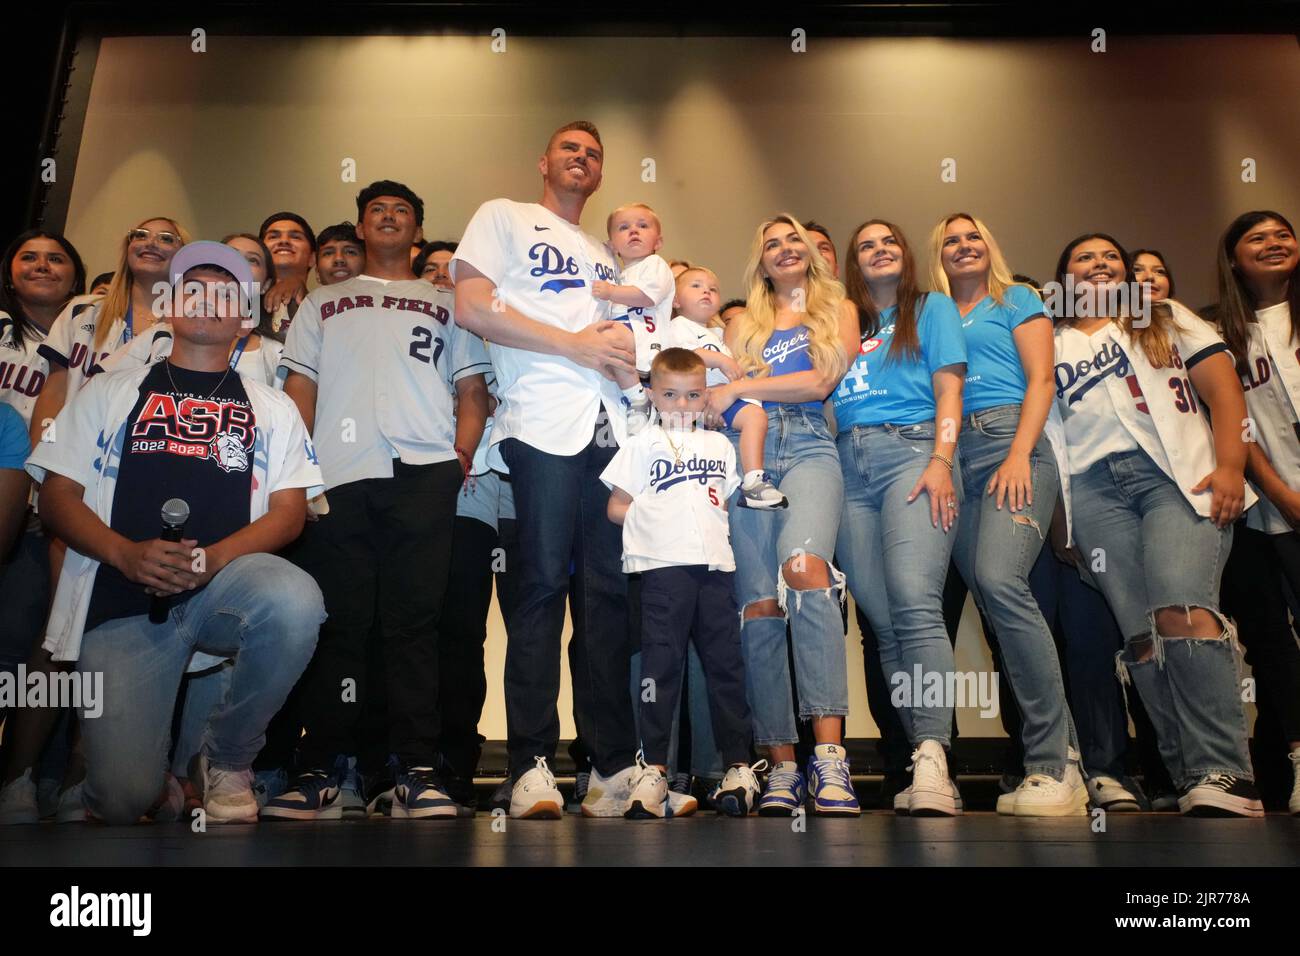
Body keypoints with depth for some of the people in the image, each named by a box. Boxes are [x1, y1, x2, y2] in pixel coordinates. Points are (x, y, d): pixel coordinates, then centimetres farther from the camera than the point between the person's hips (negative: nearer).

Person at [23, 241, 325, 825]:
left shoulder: (271, 408, 18)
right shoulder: (110, 393, 19)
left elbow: (289, 512, 6)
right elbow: (57, 497, 10)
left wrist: (214, 557, -13)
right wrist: (127, 553, -11)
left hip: (226, 584, 1)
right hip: (120, 601, 0)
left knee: (296, 601, -37)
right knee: (124, 799, -17)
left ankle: (228, 760, -10)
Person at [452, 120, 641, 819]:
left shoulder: (604, 255, 30)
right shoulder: (504, 218, 12)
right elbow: (472, 307, -4)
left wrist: (628, 350, 4)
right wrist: (577, 344, -7)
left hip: (612, 427, 5)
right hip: (544, 424, -5)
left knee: (607, 591, 2)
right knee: (543, 585, -8)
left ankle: (614, 761, 7)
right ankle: (531, 766, -1)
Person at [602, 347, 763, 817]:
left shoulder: (719, 444, 19)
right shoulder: (642, 444, 9)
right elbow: (617, 507, 6)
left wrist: (706, 522, 7)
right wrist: (660, 520, -1)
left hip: (715, 566, 3)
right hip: (664, 567, -3)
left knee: (726, 662, 4)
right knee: (662, 664, -4)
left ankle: (738, 764, 11)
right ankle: (653, 769, 1)